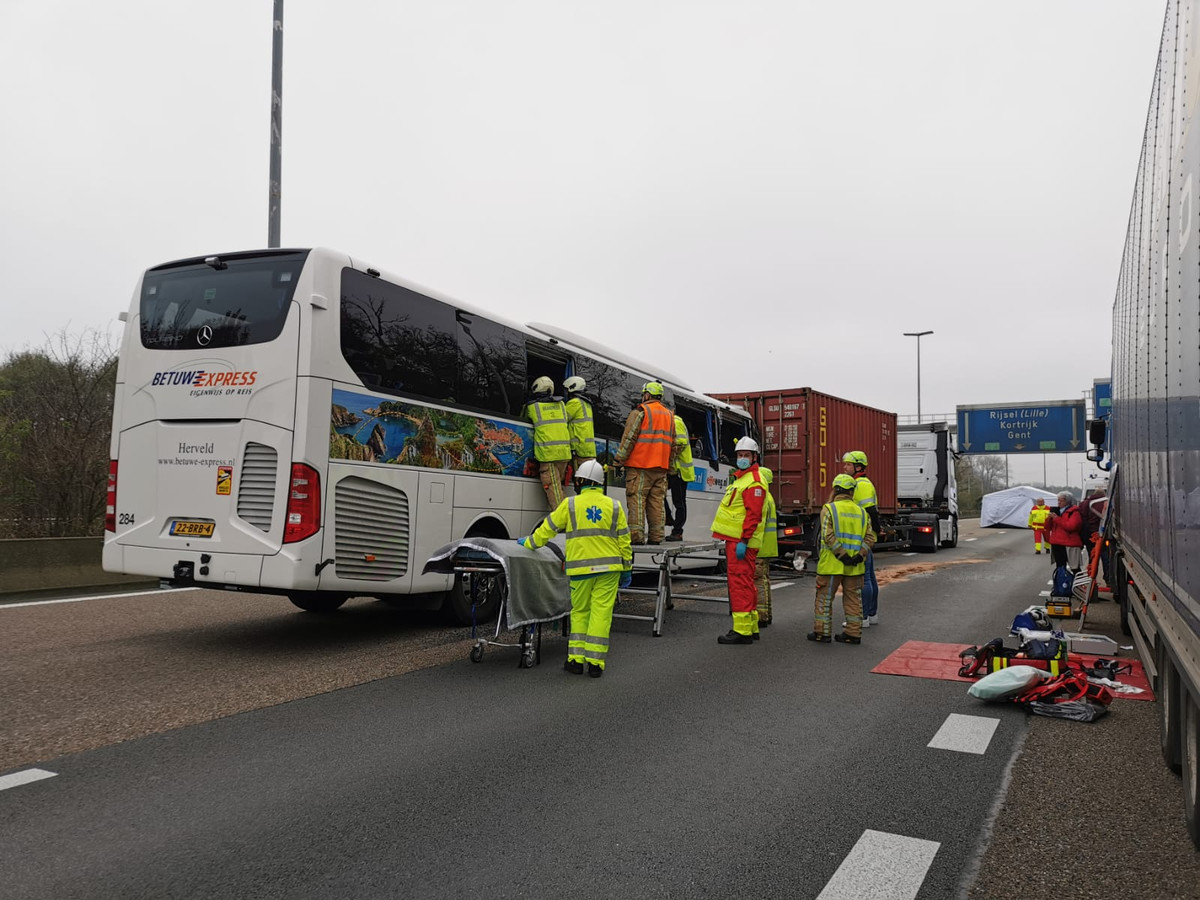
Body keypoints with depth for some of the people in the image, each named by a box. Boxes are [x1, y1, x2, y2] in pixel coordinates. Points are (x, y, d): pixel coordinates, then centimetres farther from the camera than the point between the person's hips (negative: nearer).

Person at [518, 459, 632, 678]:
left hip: (581, 567, -1)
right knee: (601, 613, 2)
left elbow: (548, 528, 8)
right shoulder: (614, 506, 6)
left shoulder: (570, 504, 1)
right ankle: (595, 662, 1)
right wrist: (627, 568, 14)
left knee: (579, 612, 12)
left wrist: (528, 543, 24)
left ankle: (576, 659, 10)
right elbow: (623, 539, 6)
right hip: (608, 568, 1)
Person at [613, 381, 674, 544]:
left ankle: (636, 535, -9)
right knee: (657, 502, 7)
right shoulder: (669, 415, 18)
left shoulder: (640, 412, -5)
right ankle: (656, 536, 7)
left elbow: (629, 438, -10)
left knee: (636, 499, -5)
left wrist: (619, 459, -4)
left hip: (640, 465, -6)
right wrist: (669, 465, 23)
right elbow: (673, 443, 20)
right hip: (661, 467, 6)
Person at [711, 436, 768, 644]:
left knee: (739, 583, -11)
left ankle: (742, 630, -10)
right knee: (744, 583, 14)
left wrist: (743, 541, -24)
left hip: (740, 542, -11)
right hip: (734, 540, 11)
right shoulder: (740, 479, 22)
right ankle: (751, 627, 22)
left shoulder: (754, 482, -12)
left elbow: (753, 515, -20)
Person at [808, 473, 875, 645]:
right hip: (855, 566, 4)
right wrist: (860, 555, -8)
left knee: (824, 597, 6)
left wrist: (842, 555, -16)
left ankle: (822, 632, 9)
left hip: (832, 564, -4)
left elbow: (828, 536, -17)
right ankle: (853, 633, 15)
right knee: (853, 599, 12)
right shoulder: (861, 512, 8)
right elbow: (870, 537, 0)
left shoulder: (829, 509, -6)